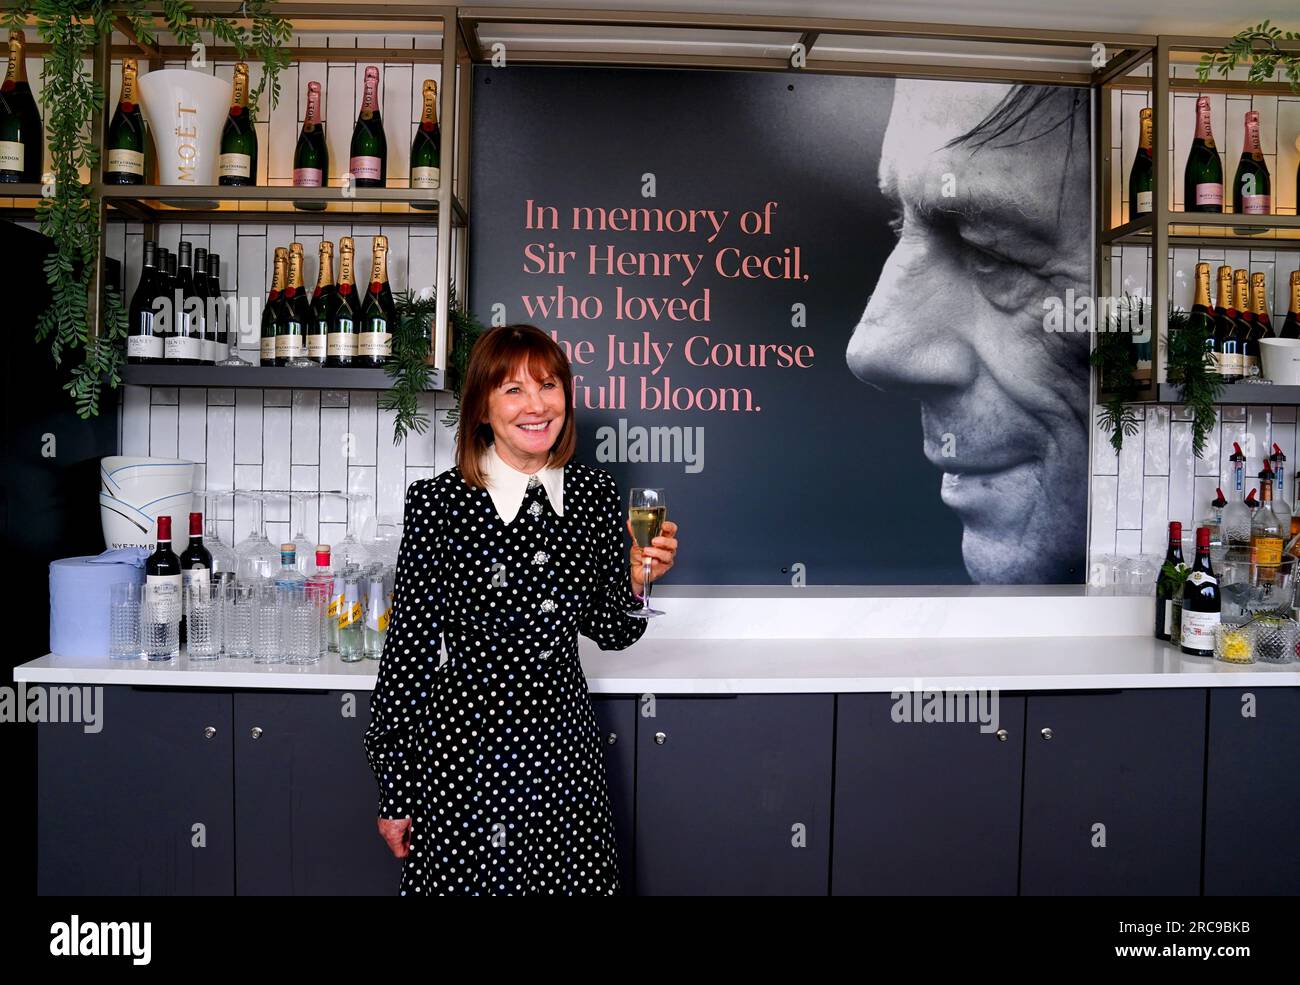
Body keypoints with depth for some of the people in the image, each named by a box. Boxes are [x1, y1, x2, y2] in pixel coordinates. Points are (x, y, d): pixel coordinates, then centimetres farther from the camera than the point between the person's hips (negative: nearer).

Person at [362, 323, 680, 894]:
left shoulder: (596, 494, 0)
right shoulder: (438, 501, -11)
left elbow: (609, 632, 9)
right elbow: (409, 648, -7)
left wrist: (637, 580, -13)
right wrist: (395, 793, -4)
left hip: (564, 741, 4)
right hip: (464, 746, -3)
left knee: (577, 879, 15)